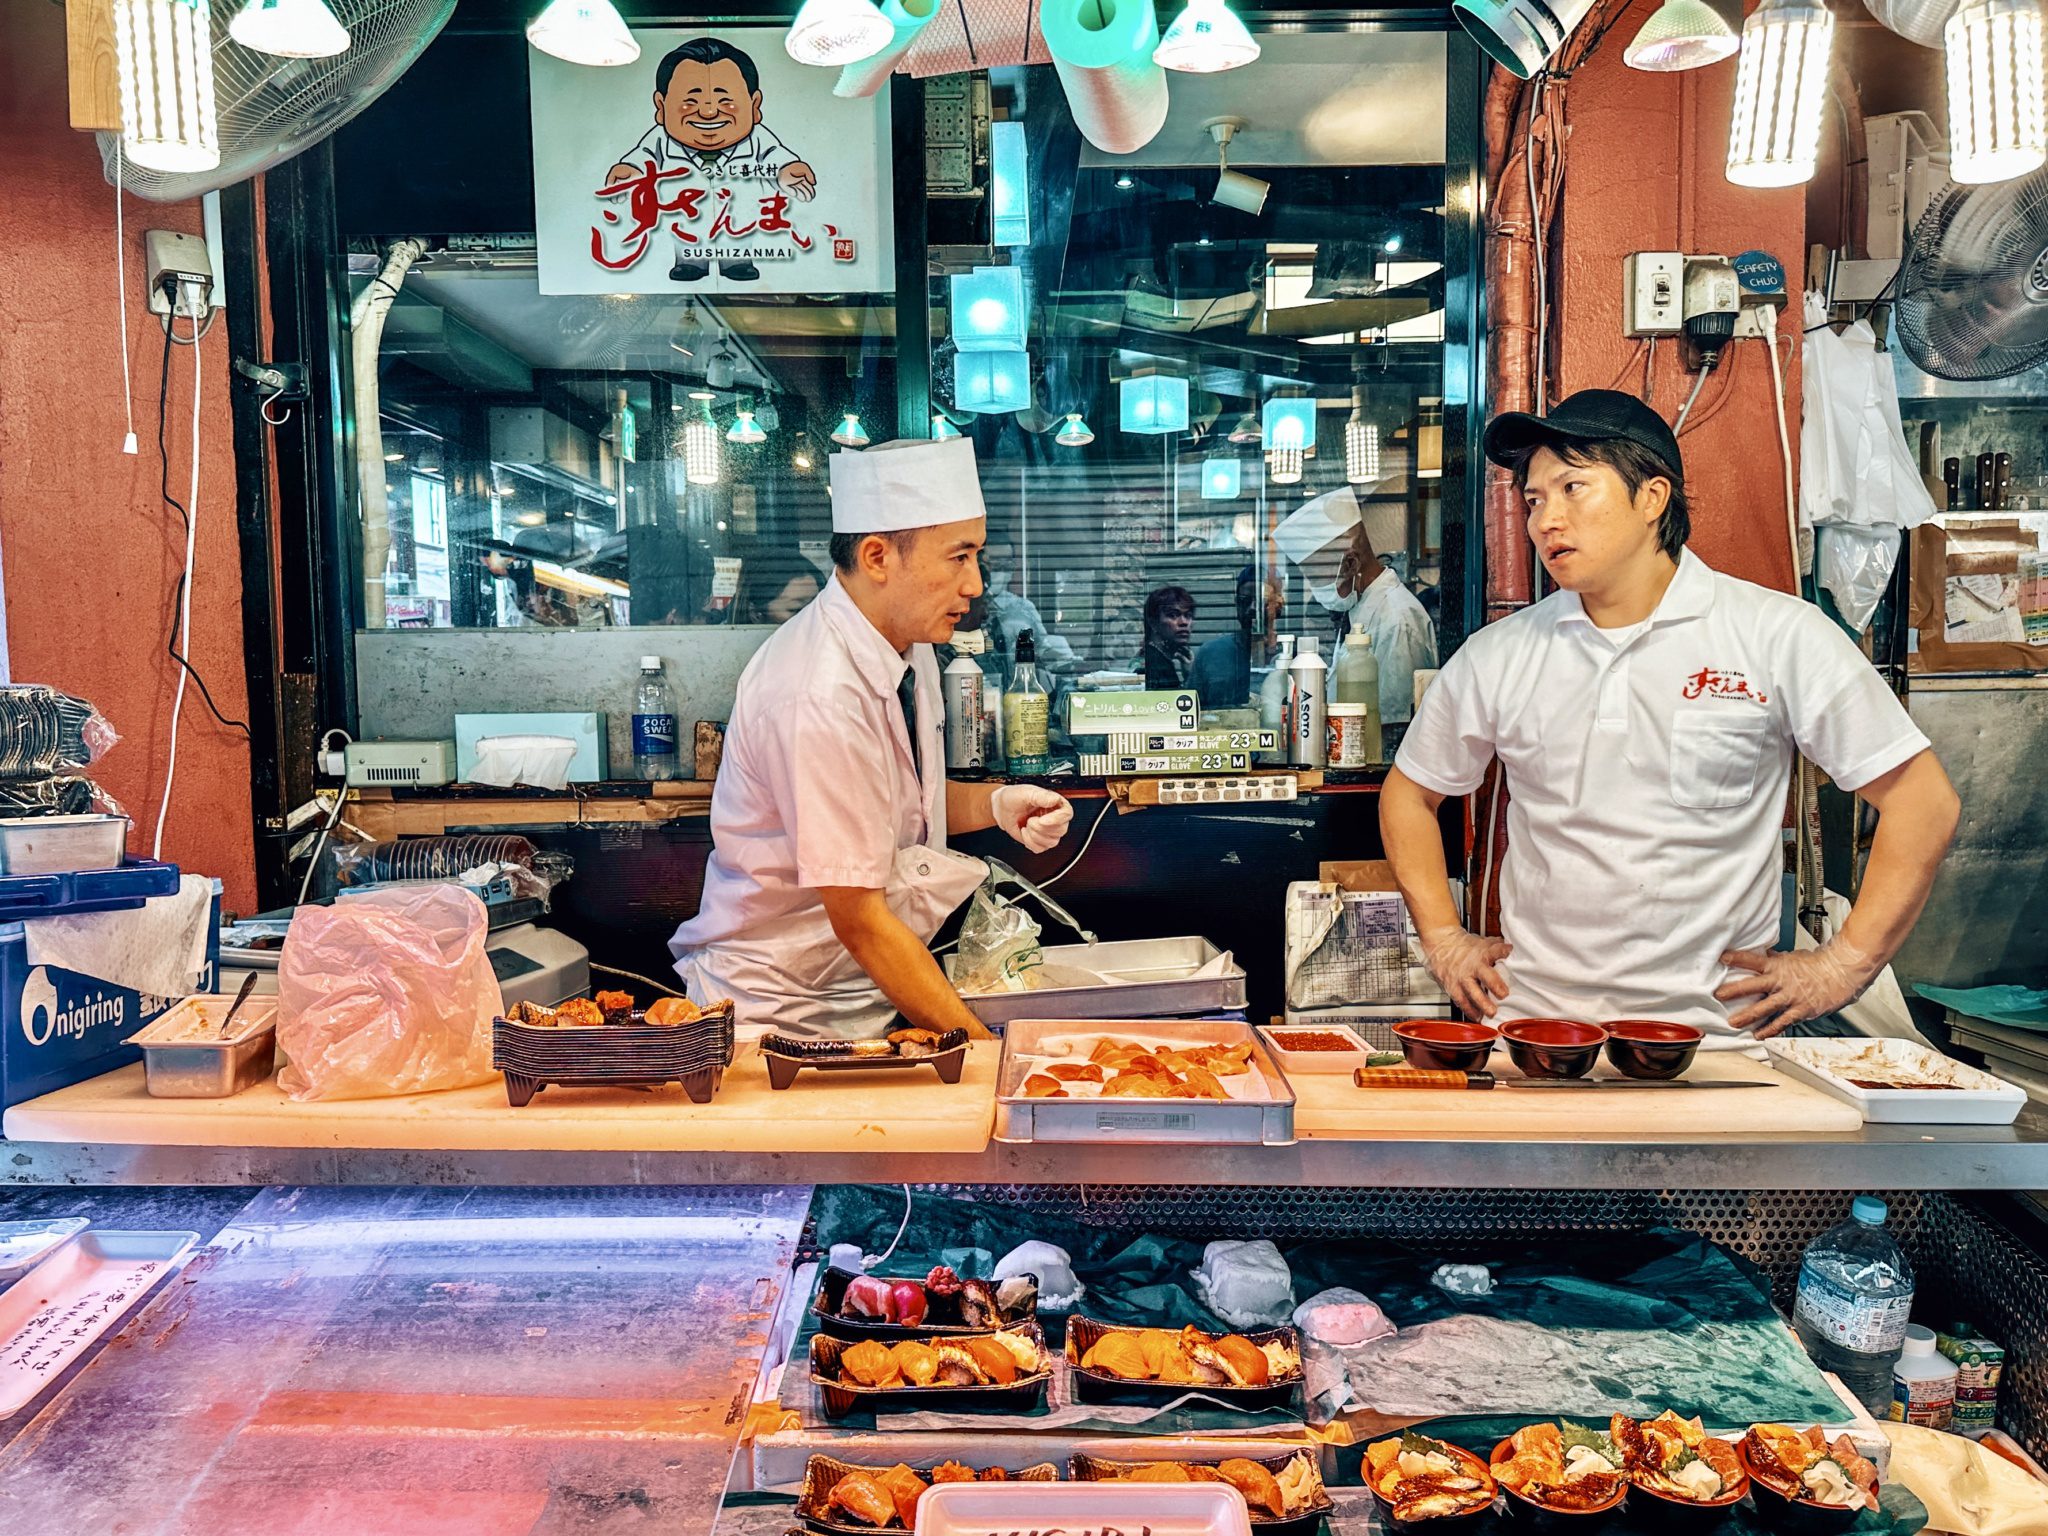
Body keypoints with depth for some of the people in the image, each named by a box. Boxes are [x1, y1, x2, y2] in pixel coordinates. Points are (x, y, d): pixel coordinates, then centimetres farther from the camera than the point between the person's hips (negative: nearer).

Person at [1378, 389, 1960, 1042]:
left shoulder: (1779, 636, 1)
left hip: (1714, 1029, -1)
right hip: (1533, 1020, 1)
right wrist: (1444, 939, 11)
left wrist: (1844, 964, 0)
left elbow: (1922, 800, 3)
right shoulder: (1497, 656, 7)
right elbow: (1408, 793, 20)